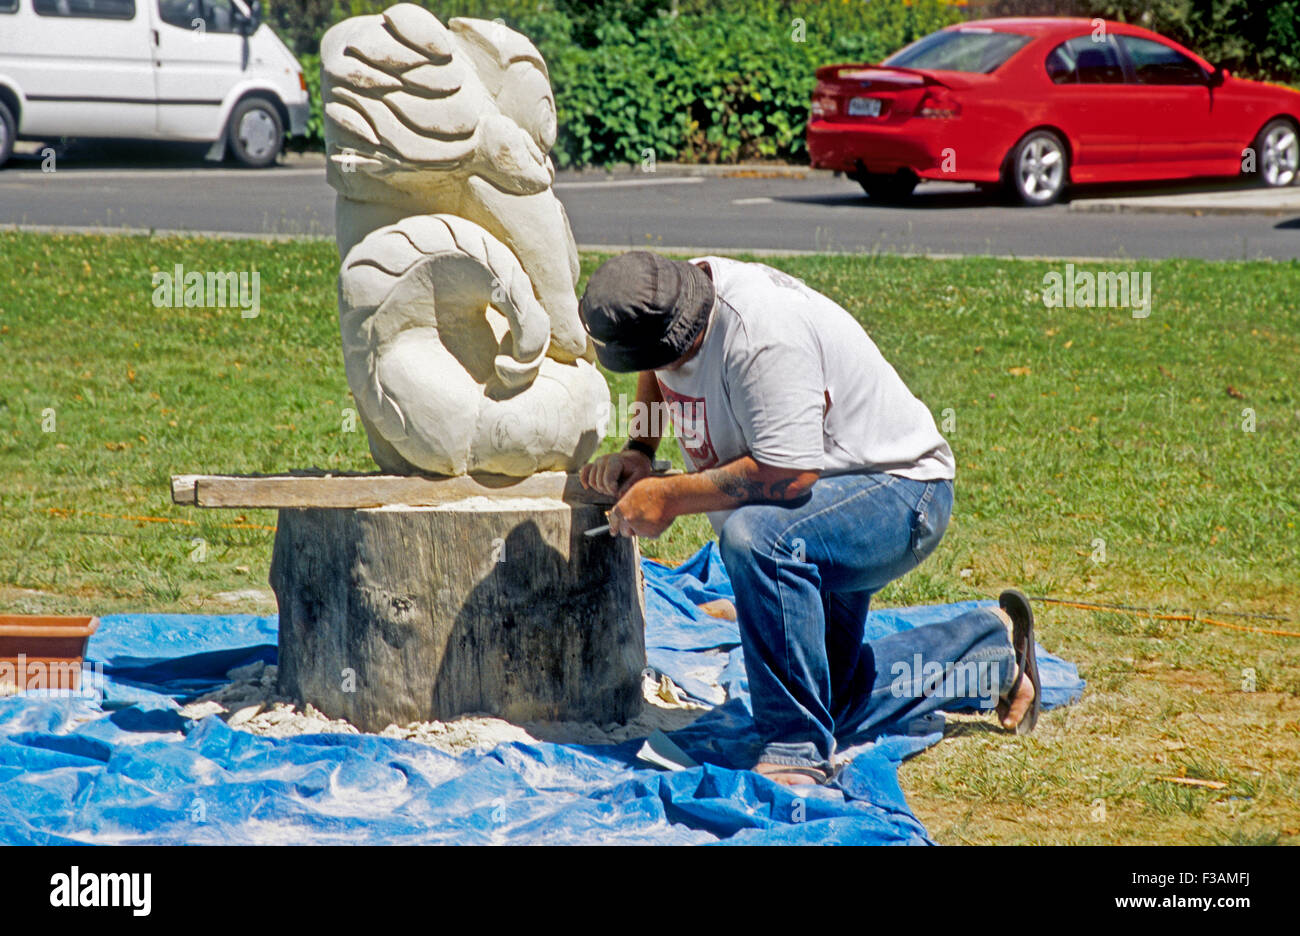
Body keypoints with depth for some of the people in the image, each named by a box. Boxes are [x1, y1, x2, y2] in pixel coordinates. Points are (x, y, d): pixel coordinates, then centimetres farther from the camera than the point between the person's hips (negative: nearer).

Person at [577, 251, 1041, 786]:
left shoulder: (762, 336, -33)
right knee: (831, 701, 13)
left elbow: (789, 473, -38)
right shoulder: (678, 299, -5)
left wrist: (669, 497, -29)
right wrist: (639, 452, 3)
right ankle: (990, 649, 33)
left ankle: (799, 752, -30)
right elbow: (657, 376, 20)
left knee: (757, 538, -40)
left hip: (901, 490, -10)